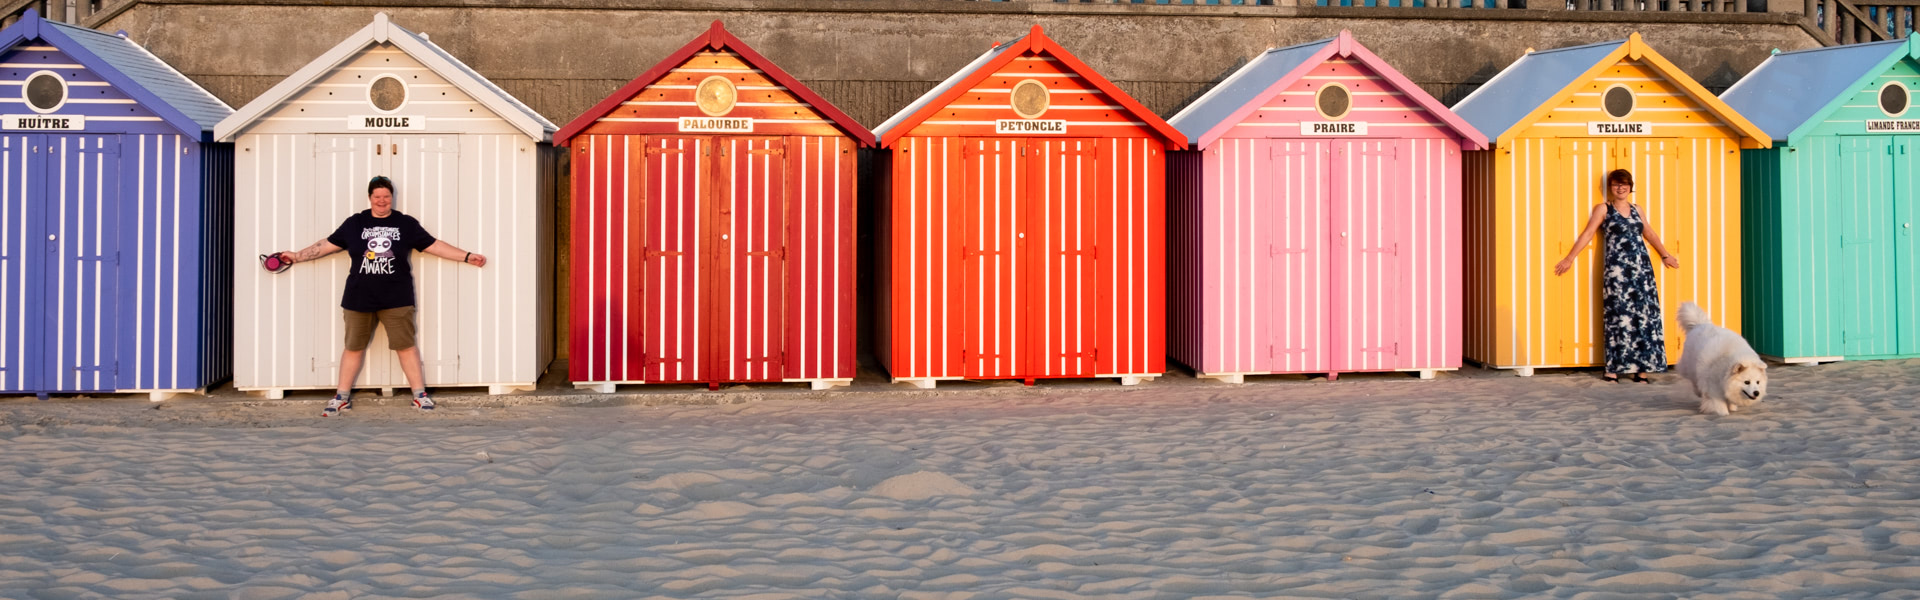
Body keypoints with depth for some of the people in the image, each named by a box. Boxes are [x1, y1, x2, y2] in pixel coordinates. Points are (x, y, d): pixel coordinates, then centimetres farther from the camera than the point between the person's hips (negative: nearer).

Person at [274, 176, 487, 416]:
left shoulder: (406, 224, 4)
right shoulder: (354, 223, 5)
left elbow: (434, 245, 4)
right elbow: (328, 244, 10)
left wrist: (467, 256, 0)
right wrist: (297, 257, 8)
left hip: (397, 299, -1)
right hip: (359, 298, 1)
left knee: (406, 345, -1)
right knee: (353, 347, 7)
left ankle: (419, 394, 7)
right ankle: (342, 397, 16)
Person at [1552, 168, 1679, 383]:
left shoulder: (1636, 210, 17)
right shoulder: (1603, 209, 5)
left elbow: (1650, 234, 26)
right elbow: (1587, 234, 3)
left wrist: (1665, 255, 29)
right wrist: (1569, 259, -1)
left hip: (1642, 268, 4)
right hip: (1617, 270, -4)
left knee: (1645, 316, -1)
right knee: (1619, 316, -7)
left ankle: (1642, 369, 2)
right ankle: (1614, 369, -4)